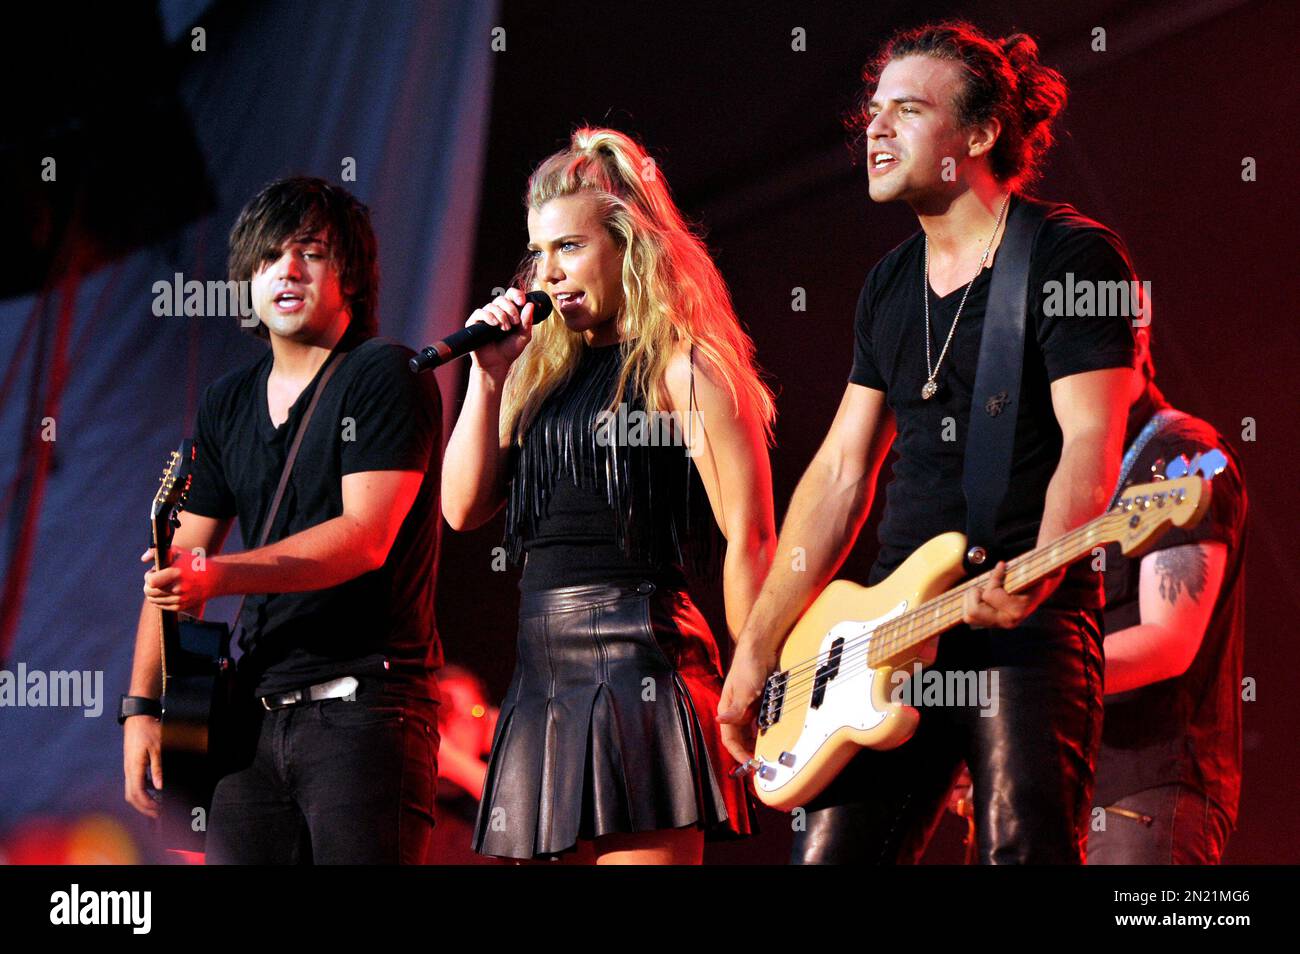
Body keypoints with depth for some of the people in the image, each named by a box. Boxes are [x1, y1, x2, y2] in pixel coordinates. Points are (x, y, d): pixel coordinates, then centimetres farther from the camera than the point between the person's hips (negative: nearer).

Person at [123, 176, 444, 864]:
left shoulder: (385, 376, -3)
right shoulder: (229, 404, 17)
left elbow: (365, 537, -14)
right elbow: (180, 565, 18)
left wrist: (222, 574, -24)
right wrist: (142, 705, 9)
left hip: (365, 702, -6)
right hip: (256, 706, 6)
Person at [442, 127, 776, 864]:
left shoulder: (682, 368, -4)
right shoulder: (542, 374, 17)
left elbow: (749, 538, -8)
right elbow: (463, 507, 12)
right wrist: (488, 375, 5)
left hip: (641, 661, -7)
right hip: (544, 677, 7)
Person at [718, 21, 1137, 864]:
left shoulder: (1071, 256, -4)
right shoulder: (890, 284, 18)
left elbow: (1091, 439, -13)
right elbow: (841, 472, 19)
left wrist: (1036, 576, -31)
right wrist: (758, 647, 13)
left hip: (1027, 632, -7)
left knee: (1024, 848, -15)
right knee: (829, 851, 2)